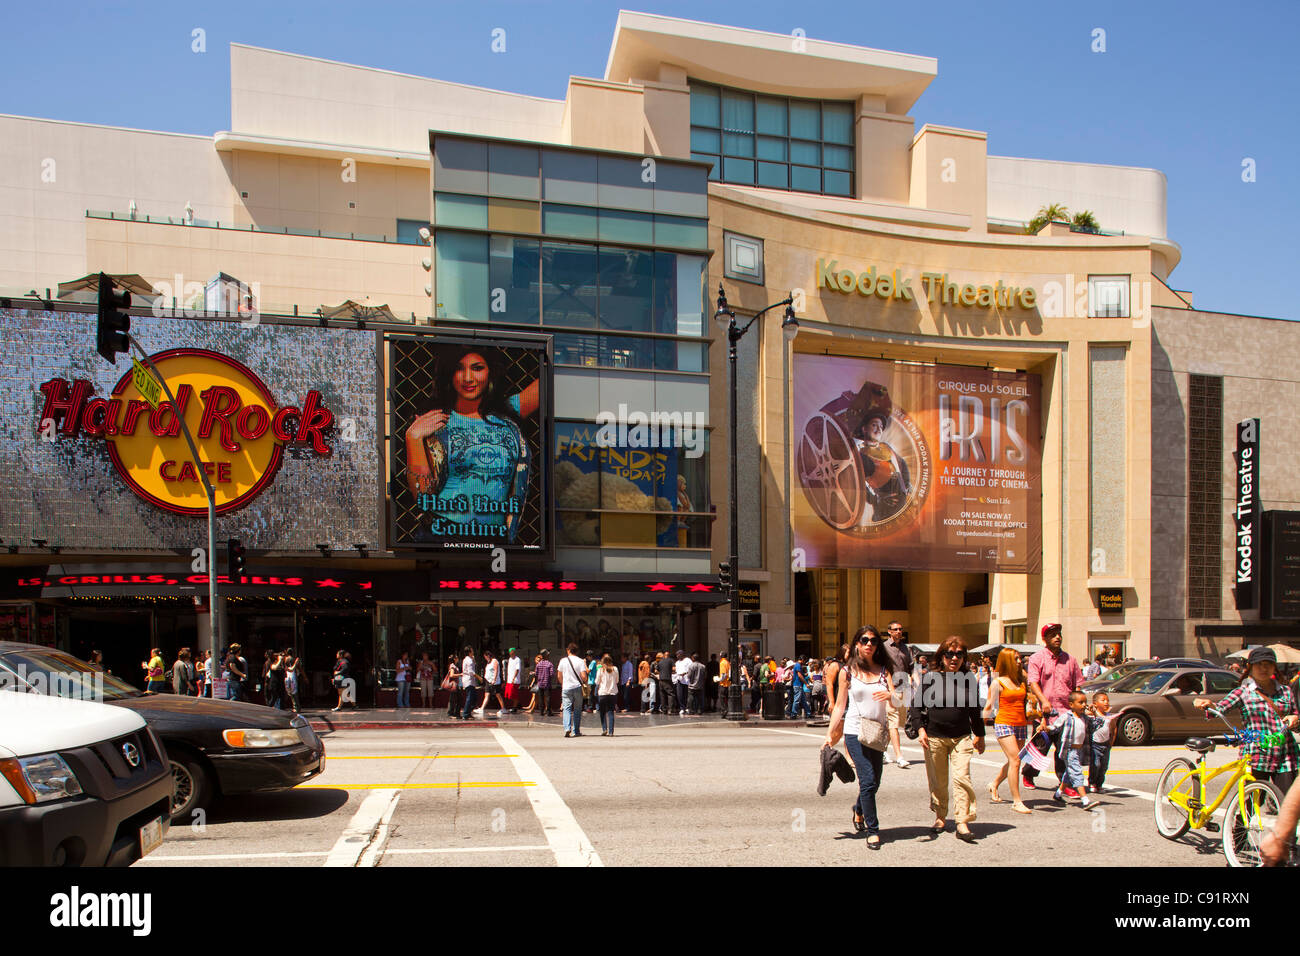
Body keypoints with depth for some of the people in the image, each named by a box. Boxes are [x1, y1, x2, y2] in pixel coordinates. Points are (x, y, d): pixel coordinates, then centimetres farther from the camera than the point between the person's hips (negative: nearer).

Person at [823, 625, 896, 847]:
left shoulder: (883, 671, 9)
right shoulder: (847, 672, 3)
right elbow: (840, 706, 5)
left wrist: (889, 695, -27)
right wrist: (829, 734, 1)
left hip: (877, 733, 3)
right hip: (855, 731, -3)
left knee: (873, 783, 10)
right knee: (868, 780, -11)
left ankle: (859, 810, 40)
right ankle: (873, 830, 0)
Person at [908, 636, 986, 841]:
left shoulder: (969, 679, 5)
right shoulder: (930, 678, -3)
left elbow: (975, 709, 17)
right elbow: (917, 704, 0)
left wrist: (979, 735, 23)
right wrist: (920, 728, -12)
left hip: (962, 737, 1)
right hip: (935, 737, -1)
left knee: (962, 777, -10)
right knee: (938, 781, 8)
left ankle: (963, 823, -5)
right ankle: (940, 817, 26)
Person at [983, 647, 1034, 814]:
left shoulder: (1021, 678, 9)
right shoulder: (997, 683, -5)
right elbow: (989, 707, 3)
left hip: (1021, 725, 6)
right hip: (1004, 724, -6)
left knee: (1013, 762, 13)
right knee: (1015, 761, -15)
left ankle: (994, 784, 38)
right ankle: (1017, 802, -10)